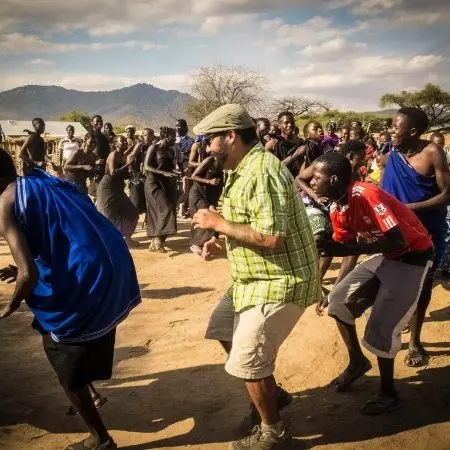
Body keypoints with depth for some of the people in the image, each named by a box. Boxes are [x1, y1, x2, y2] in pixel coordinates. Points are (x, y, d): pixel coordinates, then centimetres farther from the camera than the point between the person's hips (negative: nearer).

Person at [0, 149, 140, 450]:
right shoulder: (48, 182, 16)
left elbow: (29, 274, -17)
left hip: (84, 281, -8)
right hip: (114, 268, 8)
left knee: (68, 367, 15)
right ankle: (87, 394, 55)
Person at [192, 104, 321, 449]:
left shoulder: (262, 172, -24)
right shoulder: (244, 169, 9)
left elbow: (271, 238, -31)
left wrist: (218, 223, -21)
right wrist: (221, 245, 3)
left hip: (279, 282, -11)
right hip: (257, 277, 11)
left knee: (246, 362, -1)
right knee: (222, 329, 22)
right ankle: (270, 391, 38)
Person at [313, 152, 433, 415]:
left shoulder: (366, 195, -31)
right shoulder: (338, 210, -4)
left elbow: (398, 240, -35)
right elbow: (340, 248, 4)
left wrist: (344, 249, -37)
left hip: (412, 256, -8)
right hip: (384, 256, 8)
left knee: (381, 327, -8)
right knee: (340, 300, 8)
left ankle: (388, 393, 14)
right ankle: (358, 362, 26)